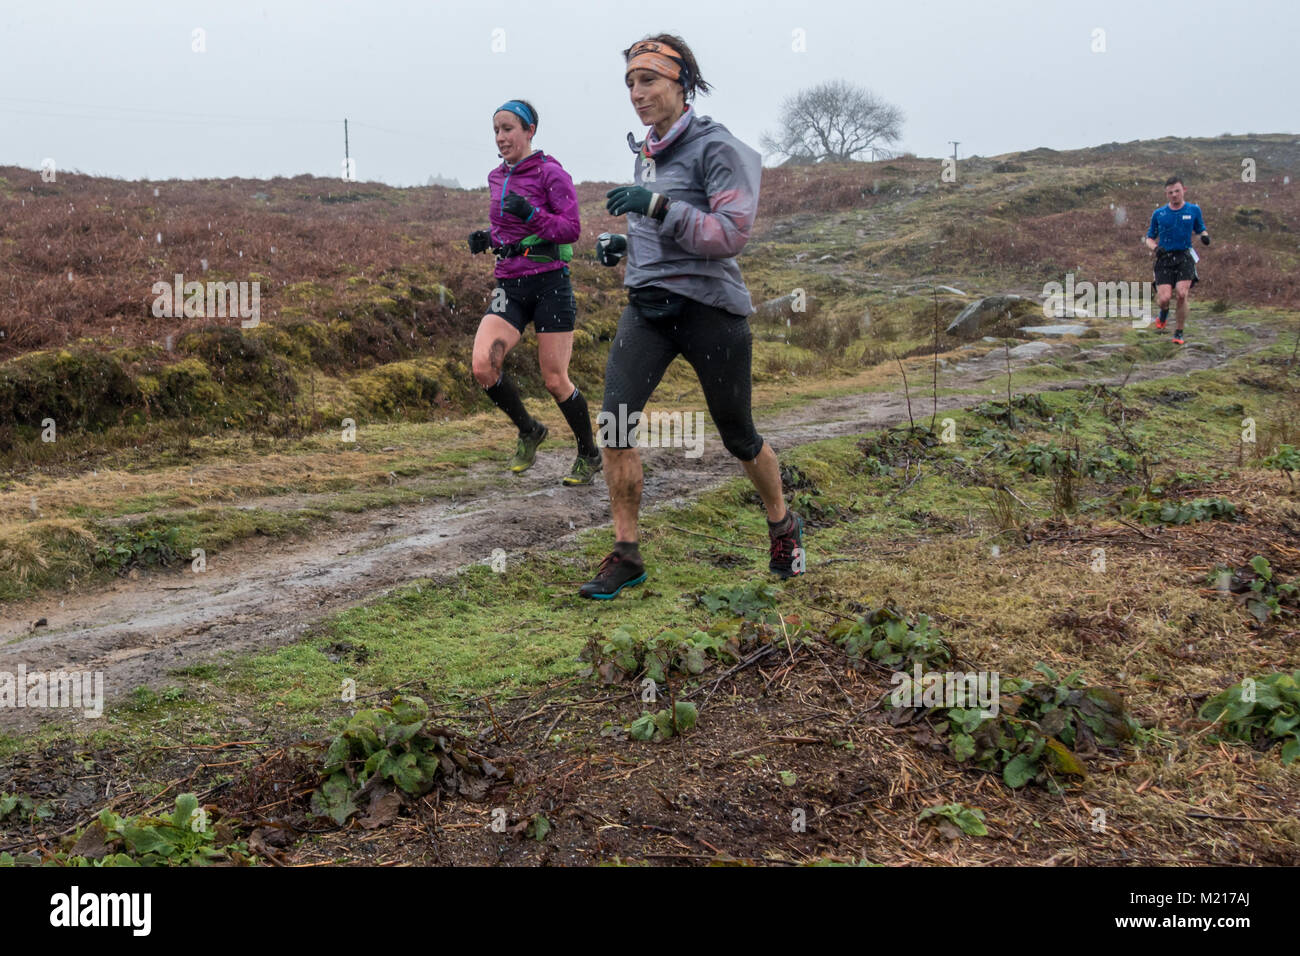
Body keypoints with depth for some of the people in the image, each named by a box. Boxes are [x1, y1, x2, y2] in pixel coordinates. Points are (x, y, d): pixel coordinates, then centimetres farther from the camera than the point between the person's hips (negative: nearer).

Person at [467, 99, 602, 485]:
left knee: (555, 381, -3)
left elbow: (571, 229, -10)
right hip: (510, 285, 5)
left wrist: (531, 213, -25)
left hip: (549, 283, -5)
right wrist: (485, 239, 7)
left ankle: (589, 455, 20)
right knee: (483, 366, -15)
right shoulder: (496, 178, 15)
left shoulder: (550, 172, -5)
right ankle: (528, 431, 10)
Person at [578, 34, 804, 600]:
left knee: (738, 437, 8)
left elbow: (731, 234, -20)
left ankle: (783, 527, 35)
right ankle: (625, 556, -1)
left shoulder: (718, 149, -10)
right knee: (615, 420, -11)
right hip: (648, 306, 6)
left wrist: (658, 206, -27)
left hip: (709, 308, -6)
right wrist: (624, 242, 9)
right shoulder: (644, 154, 14)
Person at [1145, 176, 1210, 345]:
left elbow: (1201, 230, 18)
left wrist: (1204, 236, -6)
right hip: (1164, 258, 0)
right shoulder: (1158, 214, 6)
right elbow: (1150, 238, 12)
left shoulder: (1194, 210, 7)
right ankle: (1164, 313, 24)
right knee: (1164, 298, -15)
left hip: (1185, 257, 0)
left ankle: (1179, 333, -3)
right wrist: (1155, 248, -10)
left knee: (1182, 294, -19)